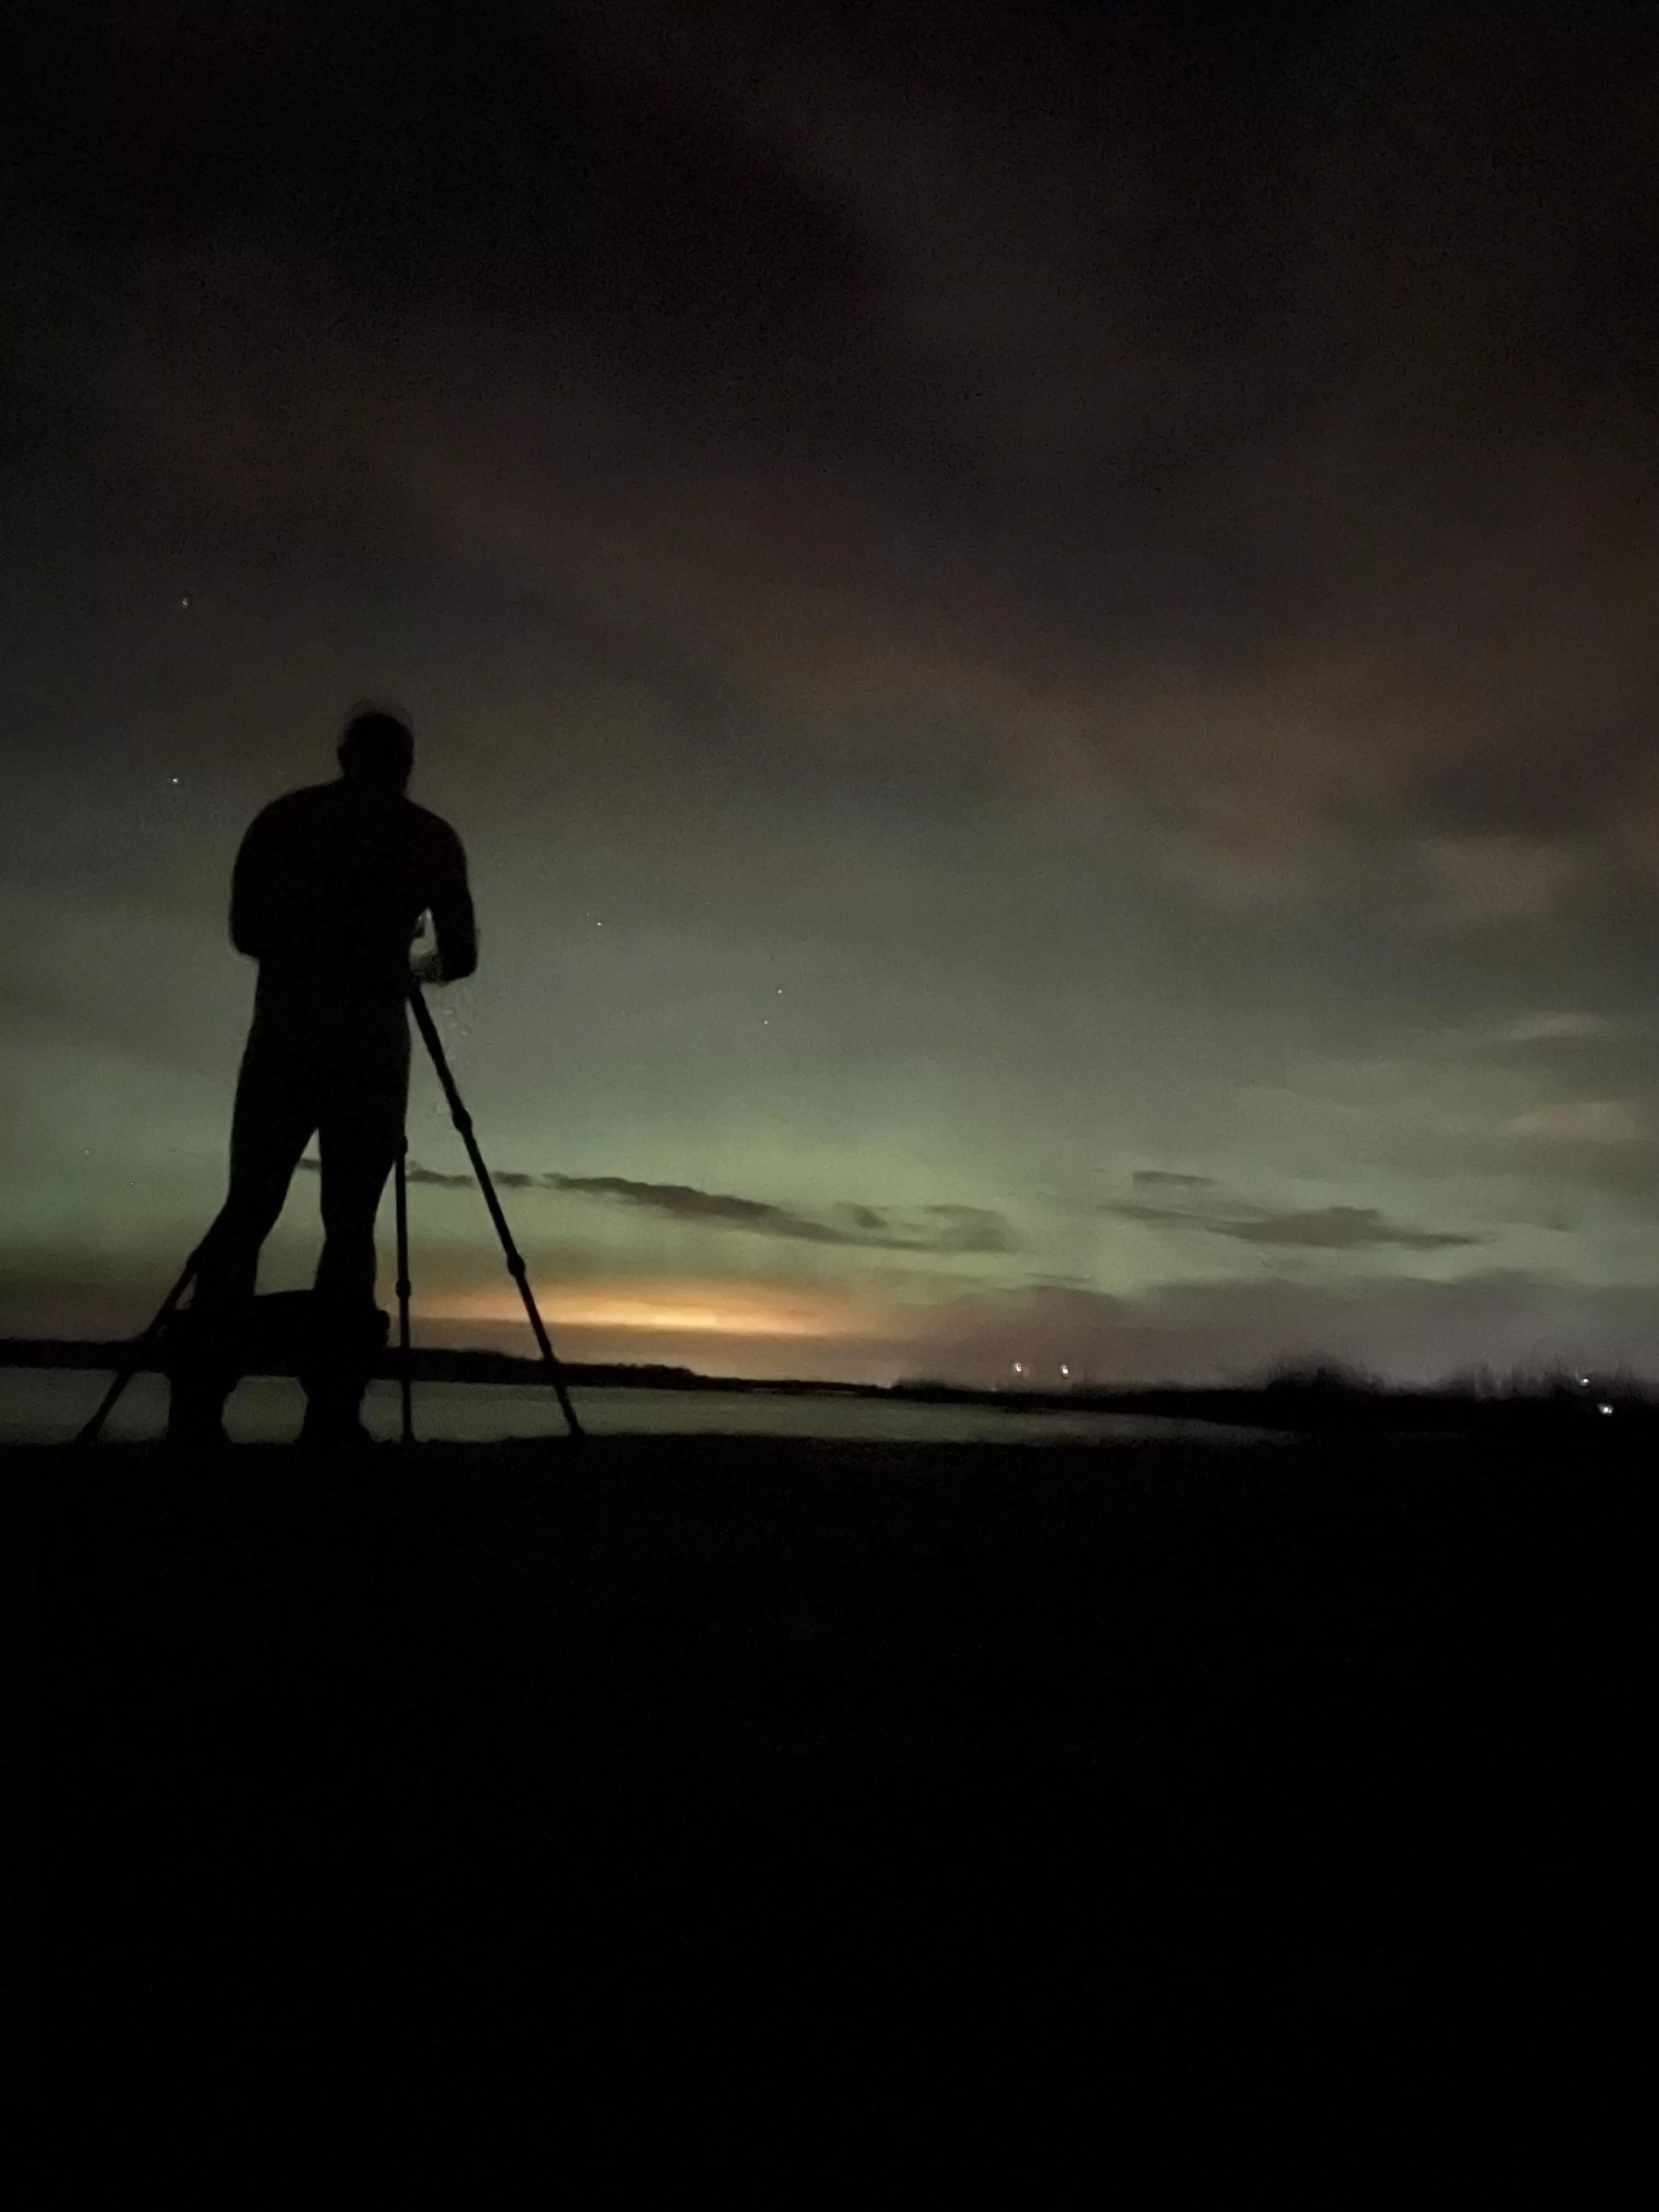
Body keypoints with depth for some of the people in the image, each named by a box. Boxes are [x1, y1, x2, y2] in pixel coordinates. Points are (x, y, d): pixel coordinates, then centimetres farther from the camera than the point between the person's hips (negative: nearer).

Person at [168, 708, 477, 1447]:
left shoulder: (280, 819, 15)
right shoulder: (428, 835, 10)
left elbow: (247, 933, 17)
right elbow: (460, 957, 8)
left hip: (283, 1031, 2)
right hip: (370, 1038, -2)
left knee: (247, 1211, 3)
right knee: (349, 1222, -1)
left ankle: (196, 1413, -8)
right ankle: (331, 1419, -8)